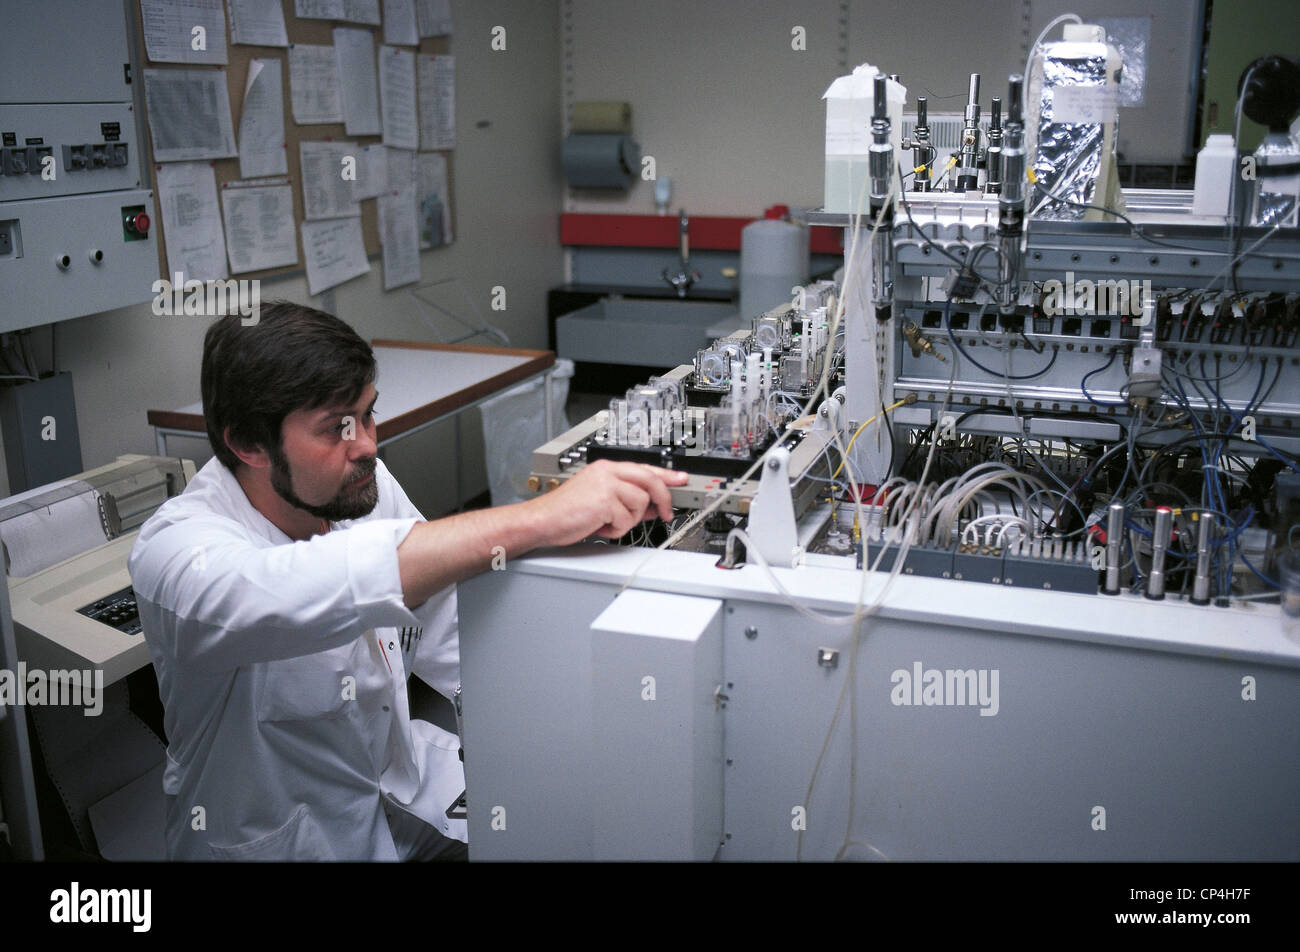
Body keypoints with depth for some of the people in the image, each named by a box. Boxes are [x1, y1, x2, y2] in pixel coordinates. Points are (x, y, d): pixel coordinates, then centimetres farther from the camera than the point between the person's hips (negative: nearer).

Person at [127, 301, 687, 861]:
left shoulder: (366, 484, -6)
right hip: (280, 839, -5)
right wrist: (537, 518, -52)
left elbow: (448, 644, 4)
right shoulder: (177, 552, -25)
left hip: (405, 786, 6)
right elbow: (294, 595, -48)